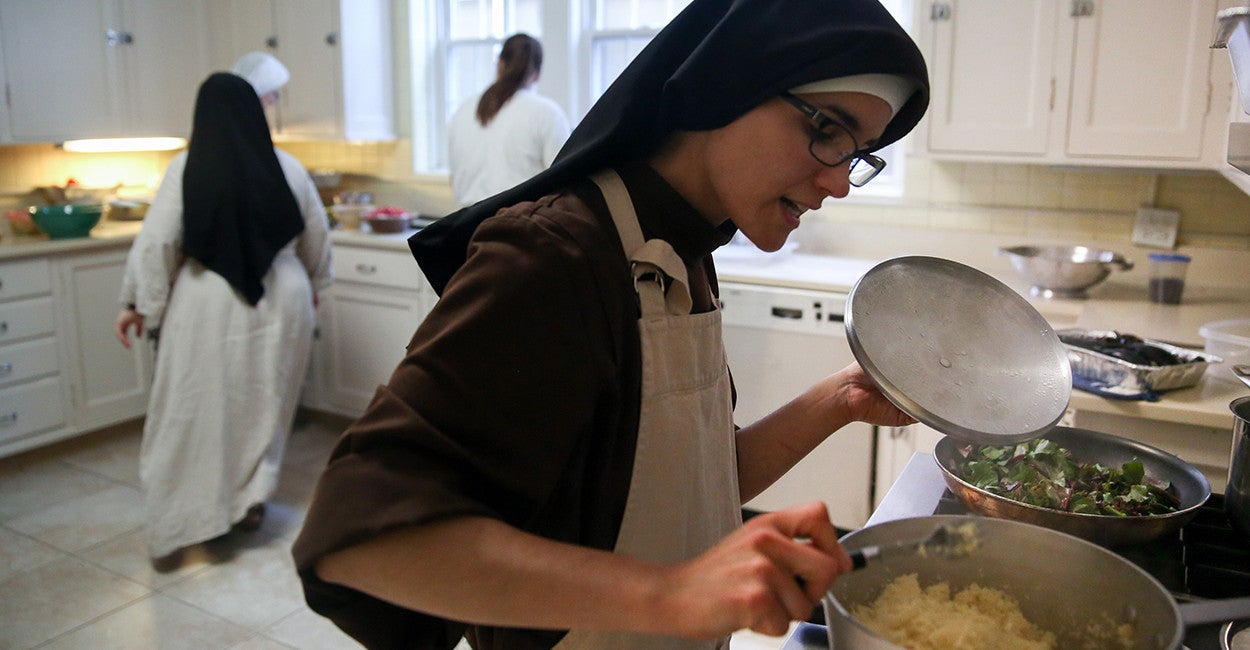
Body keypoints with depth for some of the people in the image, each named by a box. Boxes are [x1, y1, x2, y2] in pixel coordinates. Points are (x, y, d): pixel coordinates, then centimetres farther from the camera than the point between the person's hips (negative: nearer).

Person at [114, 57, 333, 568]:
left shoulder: (187, 169, -5)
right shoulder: (286, 167, 1)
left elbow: (157, 241, -7)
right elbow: (316, 237, 9)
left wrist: (138, 303, 2)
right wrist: (314, 286, 24)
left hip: (209, 306, -2)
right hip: (281, 303, 2)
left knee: (191, 413, 6)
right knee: (263, 404, 17)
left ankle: (173, 531, 10)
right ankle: (251, 497, 19)